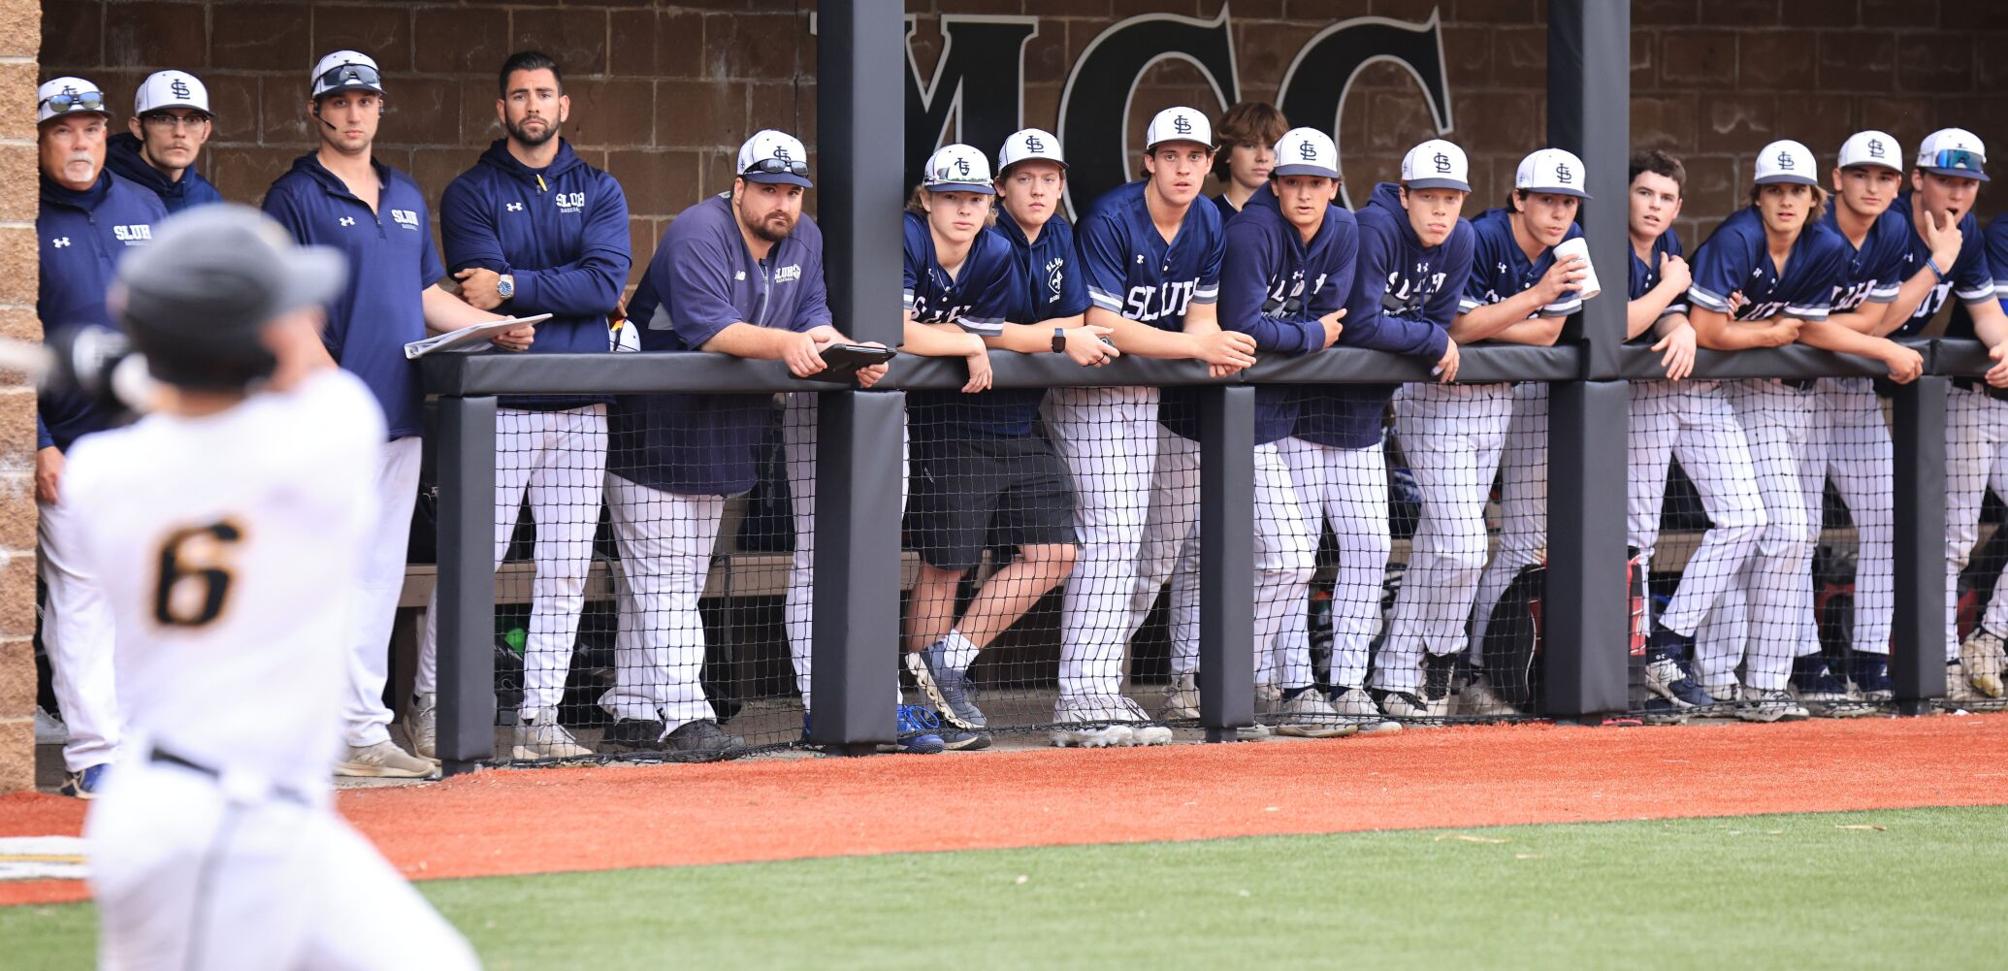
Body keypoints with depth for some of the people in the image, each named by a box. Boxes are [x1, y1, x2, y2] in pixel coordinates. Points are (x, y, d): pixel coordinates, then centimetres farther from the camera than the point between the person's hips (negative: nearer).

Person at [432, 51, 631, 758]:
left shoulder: (598, 192, 11)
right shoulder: (472, 194, 4)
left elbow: (606, 282, -5)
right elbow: (478, 293, -9)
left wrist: (513, 287, -12)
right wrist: (563, 292, -13)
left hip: (581, 409, 3)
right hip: (499, 406, -3)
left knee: (566, 569, 4)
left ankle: (541, 713, 11)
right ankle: (431, 708, 3)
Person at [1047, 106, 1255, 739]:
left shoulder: (1207, 224, 2)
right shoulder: (1111, 222, -21)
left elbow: (1199, 310, 8)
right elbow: (1102, 324, -26)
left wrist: (1217, 344, -17)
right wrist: (1197, 345, -27)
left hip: (1147, 389, 8)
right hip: (1089, 386, -8)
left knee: (1124, 537, 9)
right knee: (1108, 533, -15)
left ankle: (1099, 675, 15)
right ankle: (1082, 688, -14)